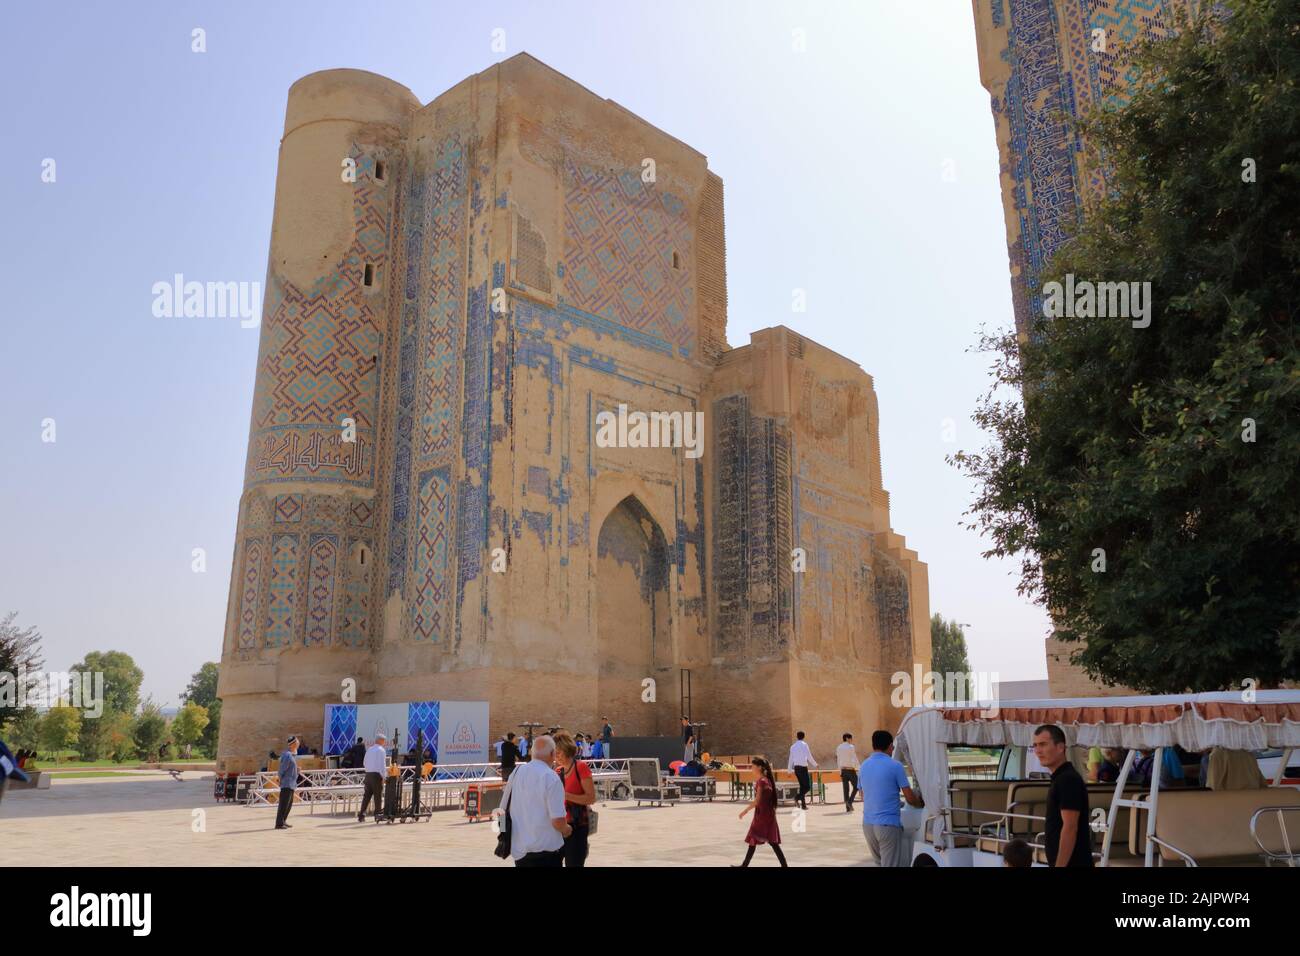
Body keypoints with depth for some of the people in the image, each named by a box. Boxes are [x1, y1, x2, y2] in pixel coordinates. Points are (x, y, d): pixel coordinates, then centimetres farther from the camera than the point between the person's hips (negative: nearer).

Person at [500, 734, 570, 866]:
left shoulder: (516, 772, 2)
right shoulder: (551, 777, -17)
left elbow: (504, 808, 13)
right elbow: (558, 821, -20)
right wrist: (566, 830, 2)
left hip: (518, 849, 6)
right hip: (545, 849, -6)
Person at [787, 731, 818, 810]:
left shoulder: (793, 746, 12)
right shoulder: (804, 744, -5)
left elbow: (791, 759, 15)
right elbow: (809, 757, -7)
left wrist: (790, 770, 22)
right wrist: (815, 764, 8)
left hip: (796, 768, 6)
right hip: (803, 767, -6)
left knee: (802, 786, 13)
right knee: (807, 787, -3)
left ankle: (803, 805, 10)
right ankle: (798, 798, -22)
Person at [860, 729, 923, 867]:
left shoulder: (864, 766, 10)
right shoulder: (895, 766, -9)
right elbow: (910, 798, -5)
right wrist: (921, 804, 15)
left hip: (867, 823, 6)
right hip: (888, 824, -6)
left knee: (881, 862, 22)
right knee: (891, 864, -3)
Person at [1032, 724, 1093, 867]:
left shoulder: (1068, 779, -17)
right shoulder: (1060, 779, 14)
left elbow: (1070, 828, -21)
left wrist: (1059, 866, -21)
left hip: (1070, 864, -10)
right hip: (1066, 864, 10)